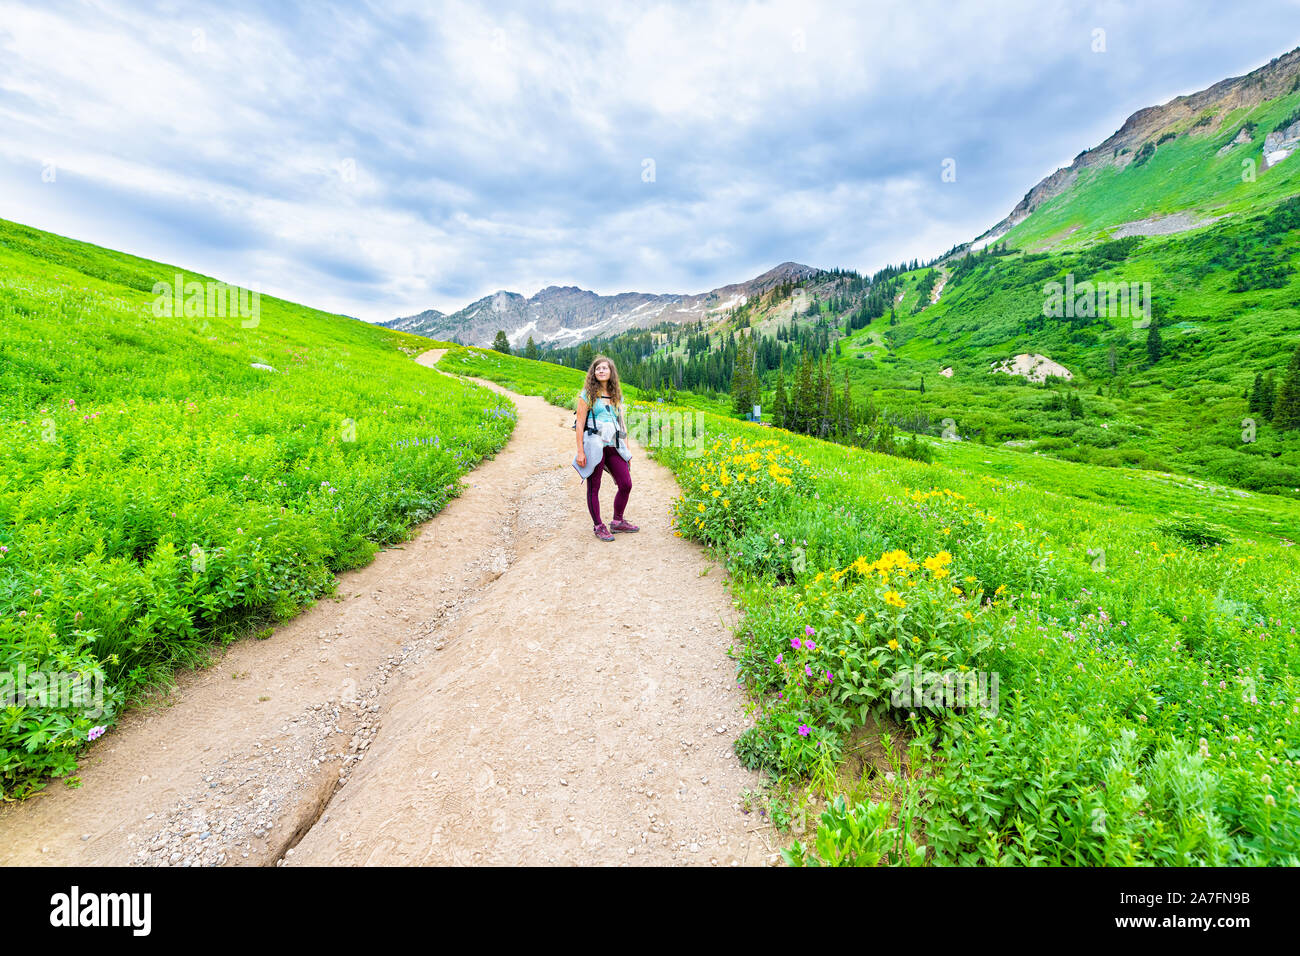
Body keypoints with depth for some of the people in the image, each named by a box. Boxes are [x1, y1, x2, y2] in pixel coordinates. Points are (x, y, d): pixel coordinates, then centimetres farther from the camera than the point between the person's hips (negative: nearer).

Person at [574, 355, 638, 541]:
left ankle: (618, 522, 23)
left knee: (626, 484, 3)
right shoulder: (587, 395, 1)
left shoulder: (617, 396, 16)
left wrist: (627, 450, 16)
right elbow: (579, 425, -4)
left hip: (613, 446, 5)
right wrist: (580, 451, -11)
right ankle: (598, 526, 17)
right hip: (594, 445, -5)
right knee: (594, 487, 2)